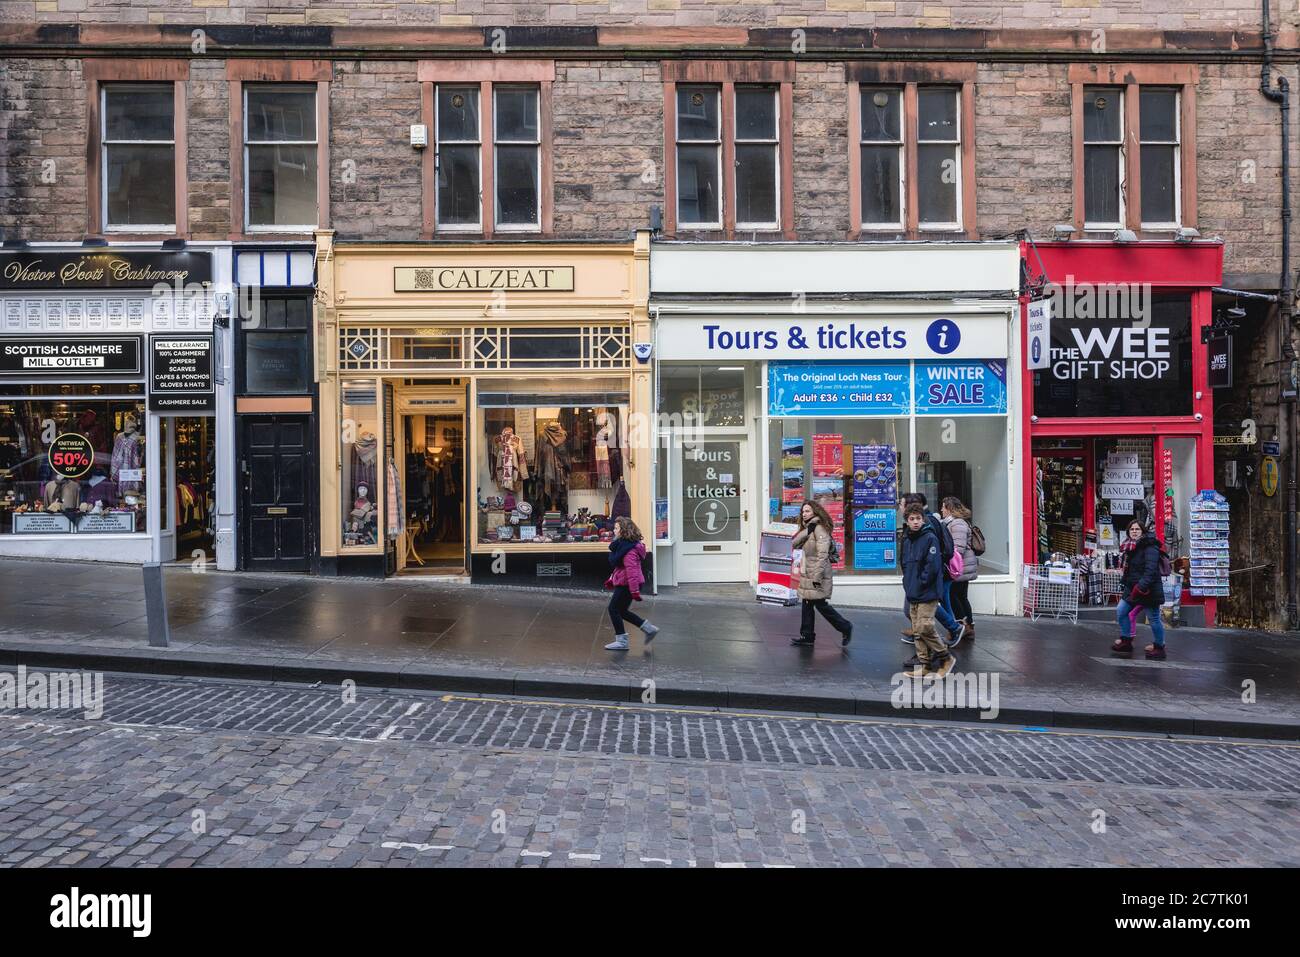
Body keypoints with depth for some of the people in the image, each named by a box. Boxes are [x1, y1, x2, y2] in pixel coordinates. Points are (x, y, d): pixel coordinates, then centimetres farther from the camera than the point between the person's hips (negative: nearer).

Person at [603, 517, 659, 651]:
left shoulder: (628, 549, -23)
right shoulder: (622, 545, 11)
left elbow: (631, 569, -27)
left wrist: (634, 590, -29)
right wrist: (612, 578, 25)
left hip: (627, 585, -10)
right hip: (623, 583, 10)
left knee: (614, 608, -1)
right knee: (621, 610, 16)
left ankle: (621, 641, 7)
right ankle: (648, 629, 20)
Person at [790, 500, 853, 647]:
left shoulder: (819, 528, -14)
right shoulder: (808, 528, 16)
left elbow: (822, 555, -20)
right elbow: (795, 543, 5)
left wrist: (817, 577, -24)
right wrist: (806, 531, -12)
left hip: (818, 575, -9)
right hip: (807, 574, 9)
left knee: (820, 604, -2)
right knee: (807, 603, 9)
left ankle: (845, 628, 14)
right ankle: (807, 636, 14)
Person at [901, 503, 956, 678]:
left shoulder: (930, 538, -10)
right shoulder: (907, 540, 13)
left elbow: (933, 566, -17)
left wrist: (920, 584, -13)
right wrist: (908, 584, 8)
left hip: (928, 593, -8)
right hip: (913, 594, 8)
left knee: (925, 628, -12)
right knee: (917, 631, 9)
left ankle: (946, 657, 6)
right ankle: (924, 665, 17)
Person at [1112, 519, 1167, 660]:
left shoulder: (1149, 547, -15)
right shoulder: (1132, 547, 14)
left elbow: (1151, 569, -25)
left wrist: (1141, 587, -31)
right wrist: (1123, 584, 17)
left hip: (1148, 589, -9)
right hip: (1132, 588, 9)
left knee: (1153, 618, 2)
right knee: (1120, 612, 6)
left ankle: (1159, 647, 16)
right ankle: (1126, 642, 16)